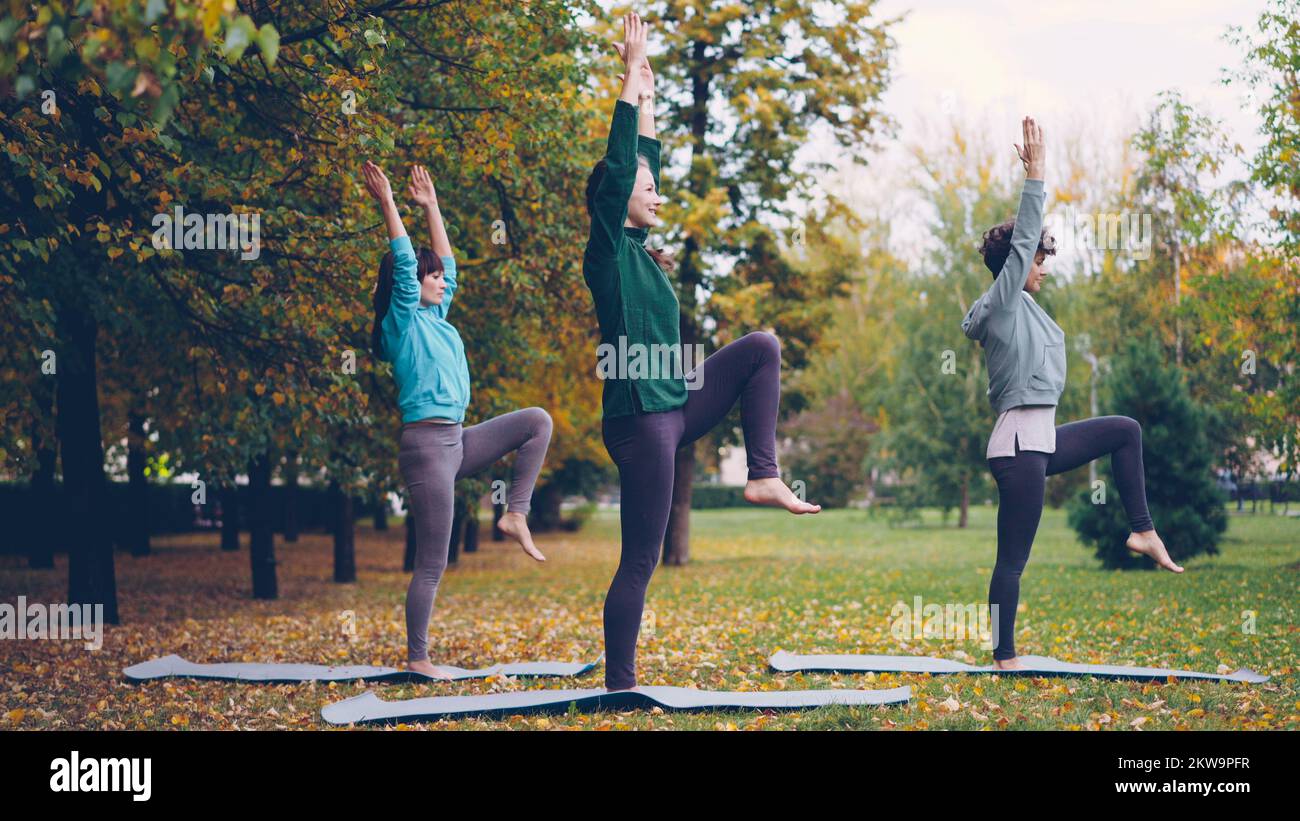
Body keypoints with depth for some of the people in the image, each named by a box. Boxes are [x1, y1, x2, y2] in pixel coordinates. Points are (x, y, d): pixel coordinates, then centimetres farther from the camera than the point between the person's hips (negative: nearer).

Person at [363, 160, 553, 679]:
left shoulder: (435, 317, 15)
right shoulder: (403, 320, -7)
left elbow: (447, 262, 24)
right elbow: (404, 263, -17)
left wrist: (431, 207, 26)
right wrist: (387, 203, -16)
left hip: (457, 442, 9)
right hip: (426, 445, -9)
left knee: (537, 421, 3)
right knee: (432, 564, -6)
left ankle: (515, 515, 0)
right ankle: (416, 659, 2)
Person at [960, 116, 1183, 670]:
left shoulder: (1020, 308, 16)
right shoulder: (1003, 303, -9)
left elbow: (1026, 236, 23)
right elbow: (1023, 239, -16)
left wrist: (1036, 174, 24)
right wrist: (1035, 174, -13)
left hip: (1042, 441, 10)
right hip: (1020, 444, -10)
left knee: (1124, 430, 21)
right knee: (1013, 559, -6)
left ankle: (1142, 531, 17)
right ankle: (1004, 659, -1)